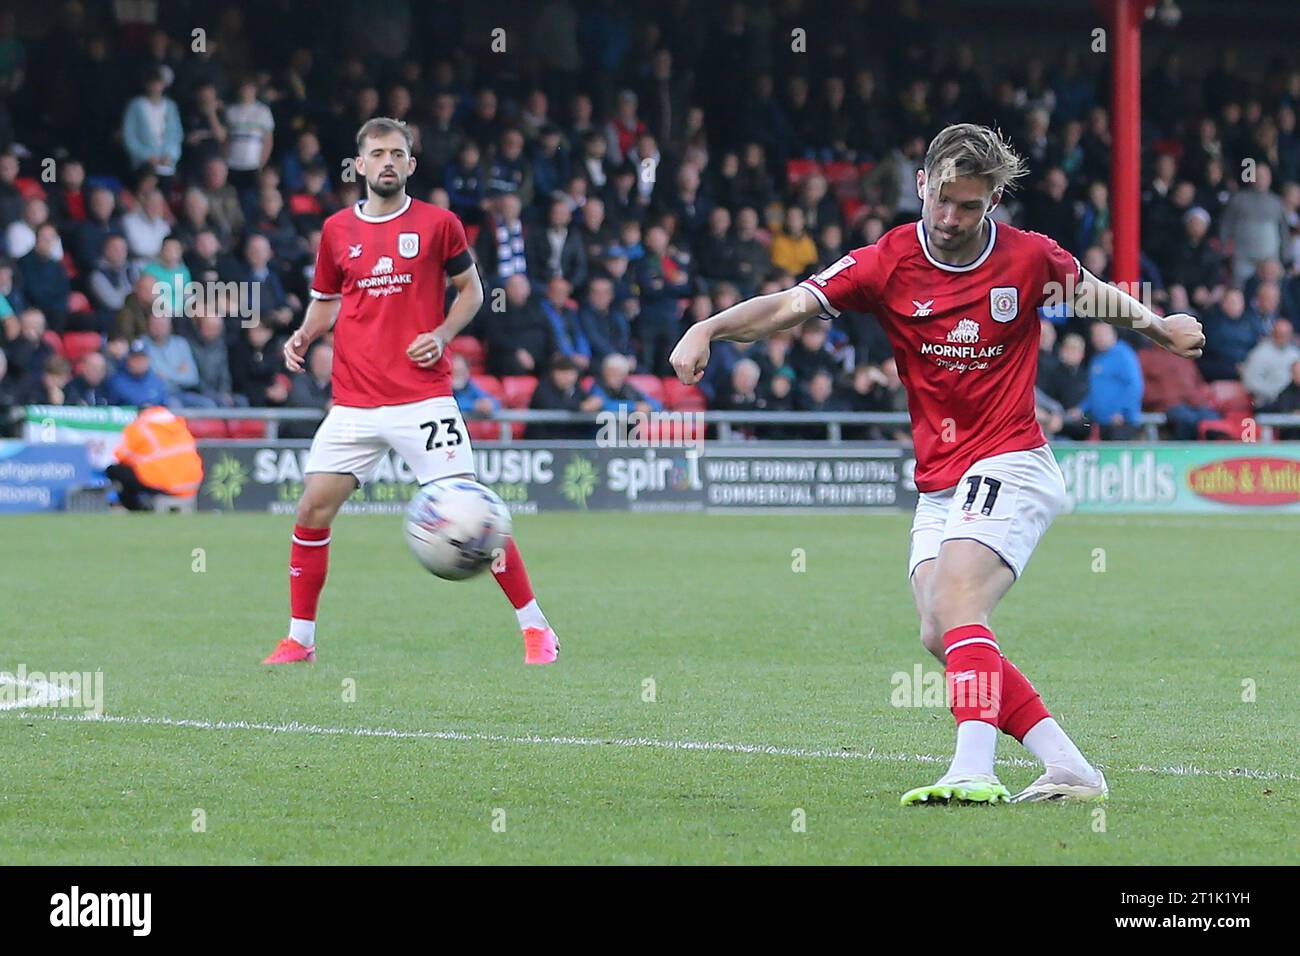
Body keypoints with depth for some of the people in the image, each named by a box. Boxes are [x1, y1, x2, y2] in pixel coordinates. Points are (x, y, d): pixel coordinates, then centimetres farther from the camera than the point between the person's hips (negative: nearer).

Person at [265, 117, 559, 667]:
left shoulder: (437, 224, 1)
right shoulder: (337, 230, 9)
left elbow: (470, 290, 11)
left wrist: (442, 335, -7)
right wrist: (305, 334, 2)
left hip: (423, 399, -3)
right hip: (353, 404, 3)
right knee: (313, 510, -4)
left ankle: (536, 628, 2)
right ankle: (300, 639, 10)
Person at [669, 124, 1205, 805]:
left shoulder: (1029, 258, -4)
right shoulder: (889, 263, -3)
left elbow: (1093, 293, 17)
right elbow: (793, 304, -13)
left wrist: (1157, 326, 2)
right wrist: (709, 327, -28)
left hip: (1009, 467, -5)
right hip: (938, 486, 5)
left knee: (955, 607, -24)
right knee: (940, 638, -4)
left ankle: (974, 771, -33)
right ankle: (1068, 768, 2)